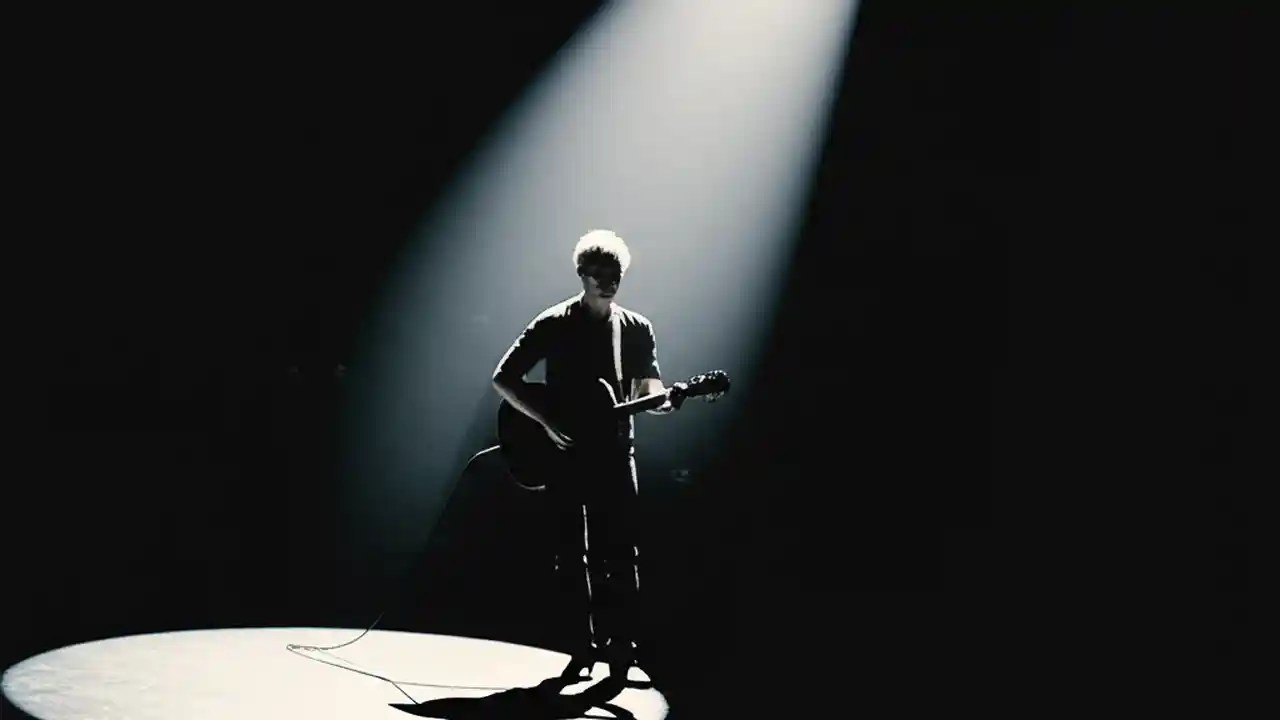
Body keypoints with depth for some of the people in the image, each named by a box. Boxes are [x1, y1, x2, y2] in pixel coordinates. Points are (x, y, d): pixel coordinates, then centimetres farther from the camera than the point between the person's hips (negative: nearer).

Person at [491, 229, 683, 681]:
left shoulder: (637, 330, 7)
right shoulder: (552, 325, -3)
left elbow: (647, 391, 11)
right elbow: (503, 379, -5)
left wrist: (665, 400, -14)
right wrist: (546, 422, -15)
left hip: (615, 457, 2)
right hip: (564, 456, -2)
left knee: (620, 555, -1)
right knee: (571, 557, 4)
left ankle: (621, 647, 5)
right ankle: (582, 649, 12)